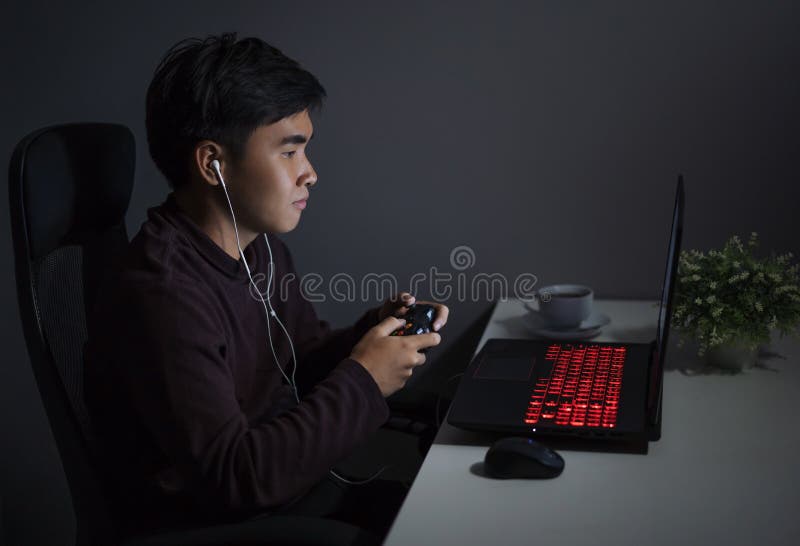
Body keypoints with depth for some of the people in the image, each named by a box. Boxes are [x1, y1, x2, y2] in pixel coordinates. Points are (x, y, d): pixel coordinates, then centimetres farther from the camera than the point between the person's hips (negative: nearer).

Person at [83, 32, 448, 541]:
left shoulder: (263, 246, 1)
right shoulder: (158, 295, -27)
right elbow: (236, 476, -26)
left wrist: (376, 330, -8)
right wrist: (362, 381, -21)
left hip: (289, 482, 8)